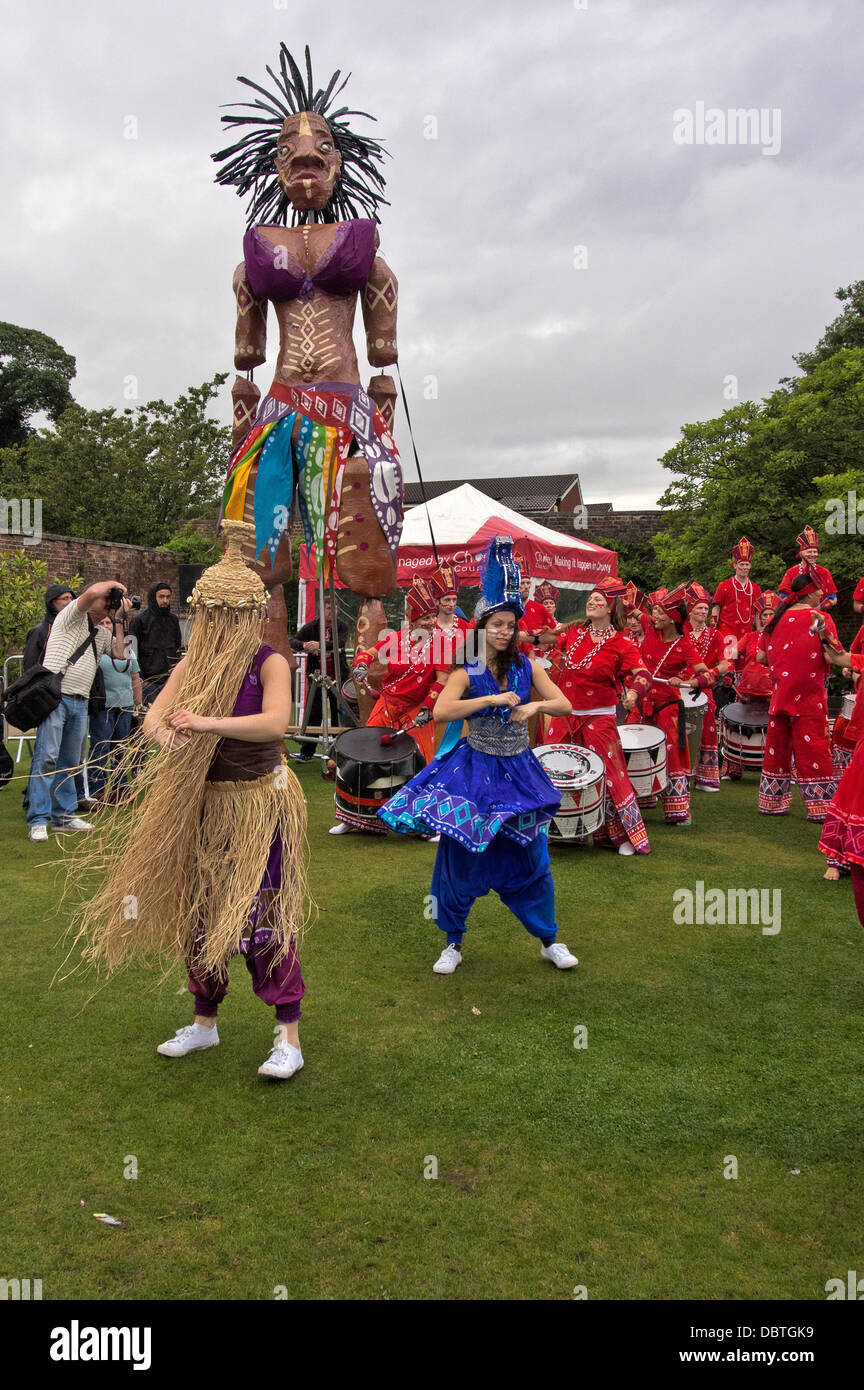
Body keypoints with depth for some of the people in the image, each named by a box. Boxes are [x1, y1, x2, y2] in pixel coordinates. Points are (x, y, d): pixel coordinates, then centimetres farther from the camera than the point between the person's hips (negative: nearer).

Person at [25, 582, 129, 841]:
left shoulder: (103, 633, 22)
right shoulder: (72, 617, 0)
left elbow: (120, 653, 12)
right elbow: (92, 592, -17)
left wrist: (118, 620, 14)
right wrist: (113, 584, 2)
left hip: (80, 703, 8)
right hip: (55, 697, -8)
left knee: (70, 762, 10)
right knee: (46, 758, -11)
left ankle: (64, 815, 17)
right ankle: (38, 820, -10)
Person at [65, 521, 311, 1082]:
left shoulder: (270, 663, -12)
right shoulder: (193, 664, 4)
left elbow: (275, 723, -29)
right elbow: (152, 717, -4)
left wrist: (206, 722, -35)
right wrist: (166, 735, -27)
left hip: (259, 805, -6)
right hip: (202, 804, 6)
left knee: (260, 917, -6)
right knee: (198, 915, 14)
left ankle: (290, 1037, 7)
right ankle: (205, 1023, 33)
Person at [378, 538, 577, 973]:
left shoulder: (528, 668, 1)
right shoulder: (466, 673, -8)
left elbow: (565, 704, -1)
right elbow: (441, 712, -24)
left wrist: (535, 705, -20)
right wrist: (493, 699, -27)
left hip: (518, 773, 2)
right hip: (474, 771, -2)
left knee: (530, 857, 8)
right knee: (460, 856, 4)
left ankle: (549, 940, 26)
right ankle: (453, 942, 23)